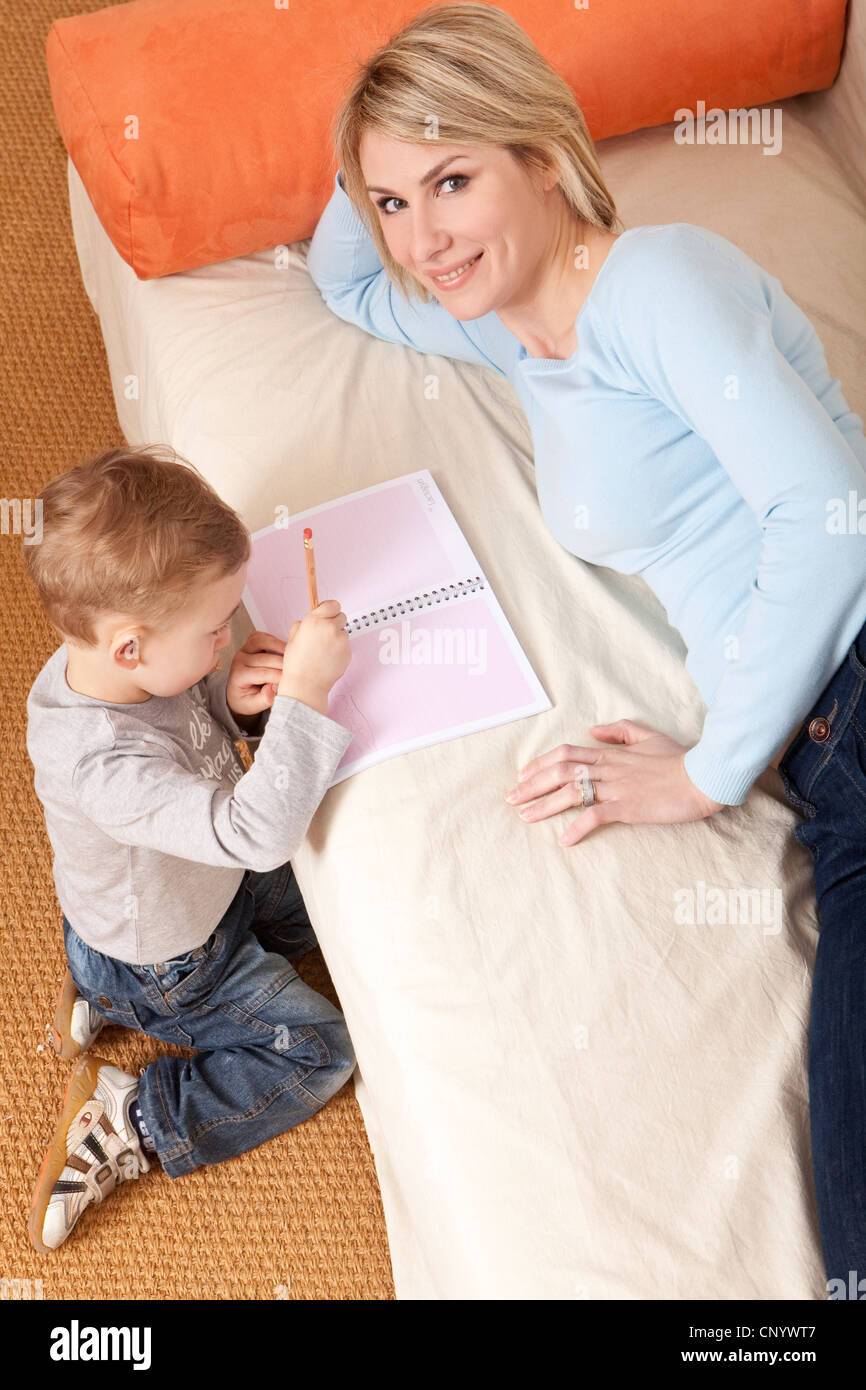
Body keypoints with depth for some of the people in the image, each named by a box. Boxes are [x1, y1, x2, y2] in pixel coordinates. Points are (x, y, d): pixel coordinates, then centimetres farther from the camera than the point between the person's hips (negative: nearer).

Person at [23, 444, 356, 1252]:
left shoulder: (109, 664, -20)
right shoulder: (102, 764, -46)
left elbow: (191, 714, 0)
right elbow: (258, 832, -49)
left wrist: (235, 701, -23)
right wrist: (303, 692, -47)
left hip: (203, 891, 8)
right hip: (165, 968, -8)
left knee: (316, 907, 27)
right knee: (316, 1050, 2)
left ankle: (106, 989, 24)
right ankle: (127, 1129, 7)